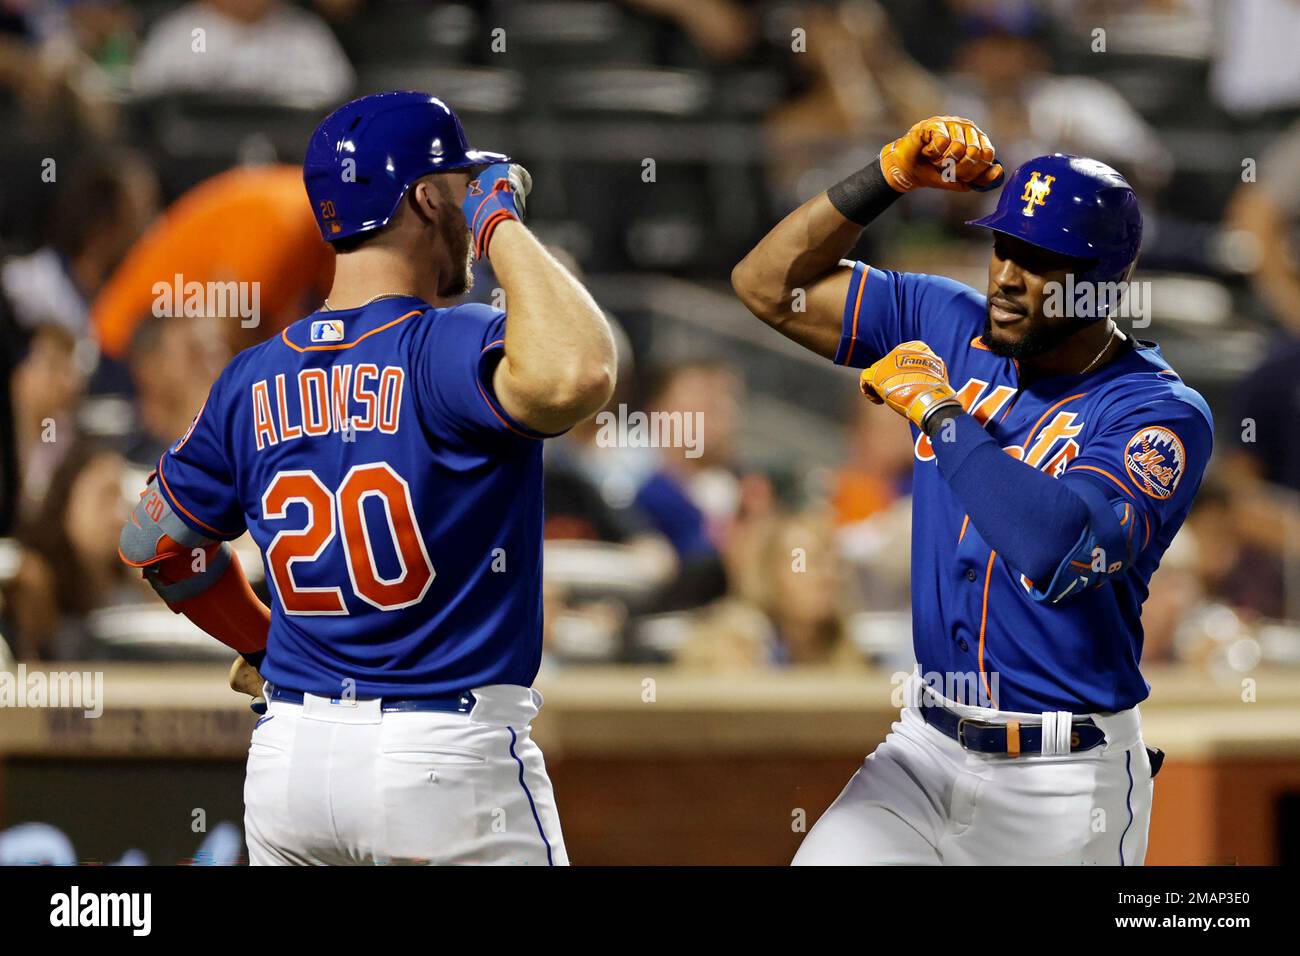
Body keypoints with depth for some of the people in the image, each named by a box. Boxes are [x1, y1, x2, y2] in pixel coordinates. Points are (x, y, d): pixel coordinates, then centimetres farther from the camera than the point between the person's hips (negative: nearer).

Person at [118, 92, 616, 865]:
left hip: (289, 754, 6)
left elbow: (157, 542, 18)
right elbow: (574, 376, -35)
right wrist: (502, 224, -19)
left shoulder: (255, 381, 7)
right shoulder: (445, 350, -14)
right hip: (450, 763, -6)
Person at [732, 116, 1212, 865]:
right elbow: (768, 285, 8)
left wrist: (937, 408, -23)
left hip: (1067, 783, -5)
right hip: (926, 748, 5)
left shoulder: (1162, 412, -15)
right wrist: (890, 178, -5)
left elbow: (1063, 552, -32)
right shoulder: (951, 328, 5)